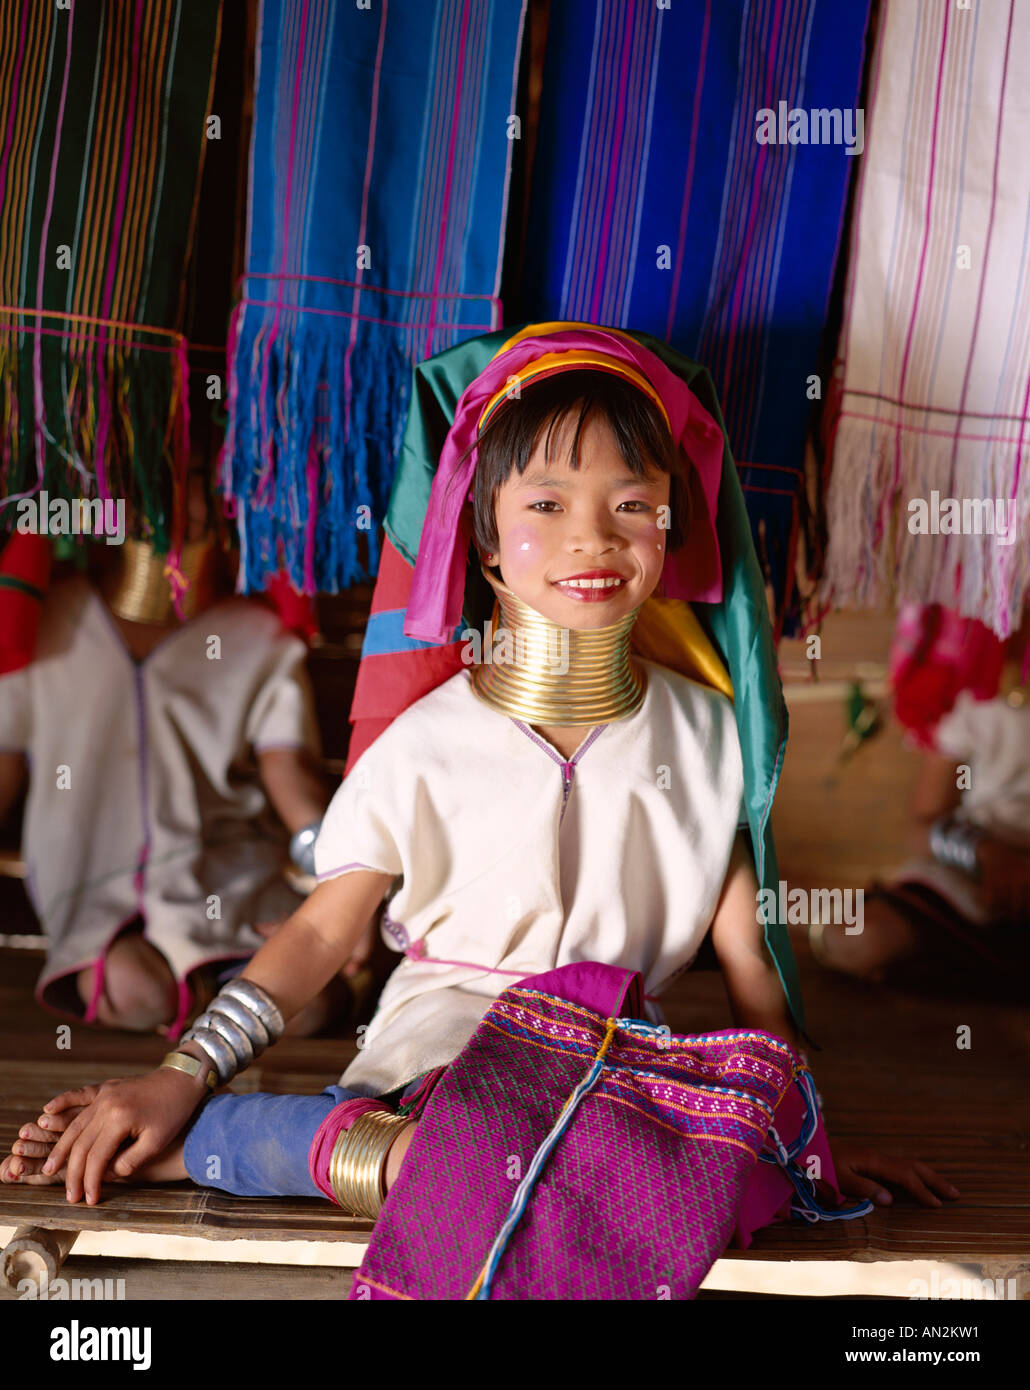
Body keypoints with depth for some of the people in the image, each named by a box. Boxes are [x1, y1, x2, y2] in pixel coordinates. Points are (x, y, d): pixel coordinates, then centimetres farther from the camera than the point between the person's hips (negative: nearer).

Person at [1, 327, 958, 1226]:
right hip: (437, 1046, -3)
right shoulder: (428, 745, -2)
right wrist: (180, 1078, -5)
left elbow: (748, 957, 10)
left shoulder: (706, 733, 4)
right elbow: (322, 933, 3)